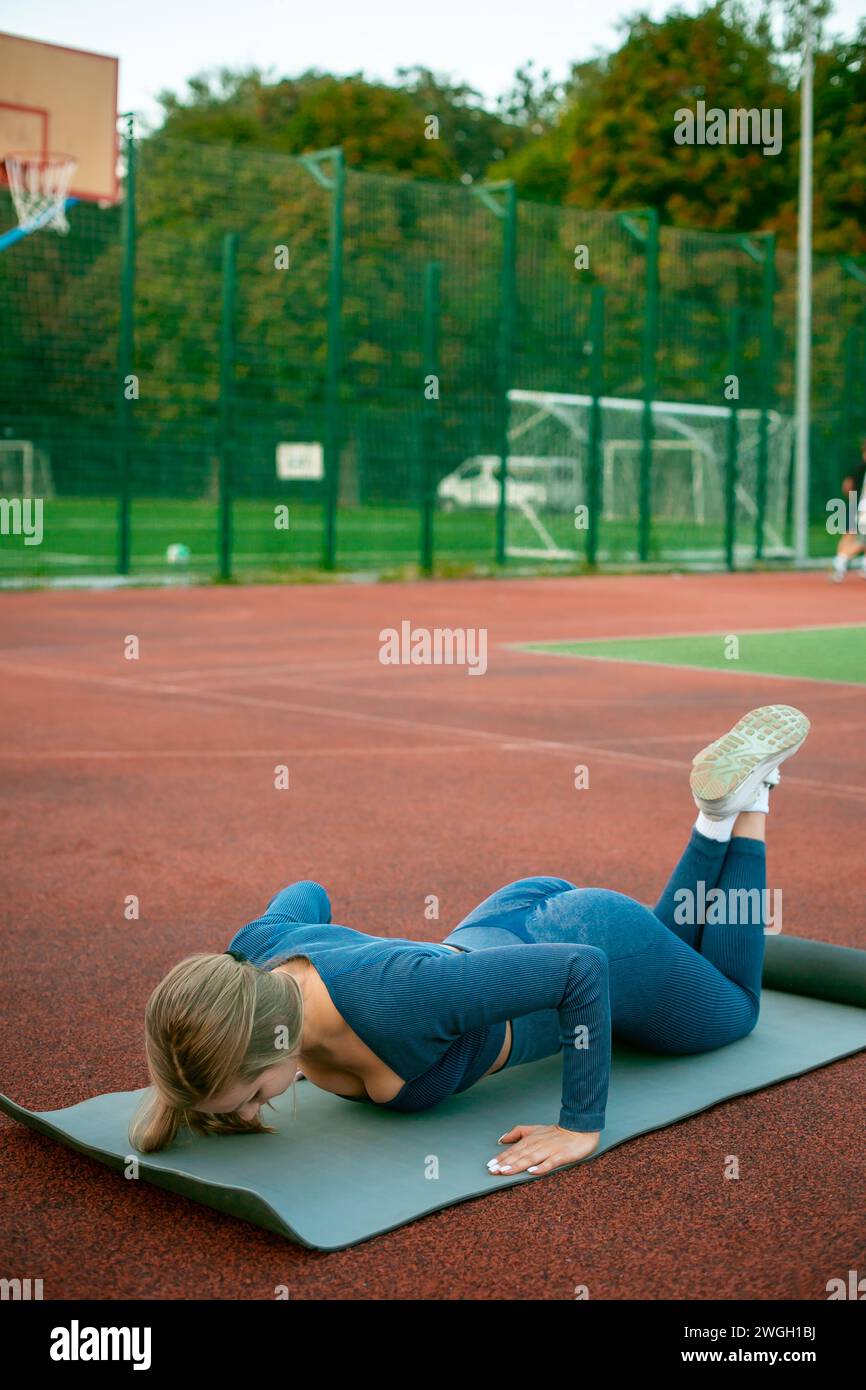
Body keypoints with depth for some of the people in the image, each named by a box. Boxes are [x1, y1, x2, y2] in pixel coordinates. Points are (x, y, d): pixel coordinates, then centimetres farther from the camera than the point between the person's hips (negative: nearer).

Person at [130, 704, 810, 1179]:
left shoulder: (398, 998, -46)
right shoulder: (257, 951, -27)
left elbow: (580, 970, -36)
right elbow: (308, 893, -2)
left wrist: (582, 1125, -33)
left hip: (601, 952, -6)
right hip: (511, 920, 6)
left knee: (733, 1008, 29)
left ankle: (747, 791, 27)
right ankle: (718, 810, 29)